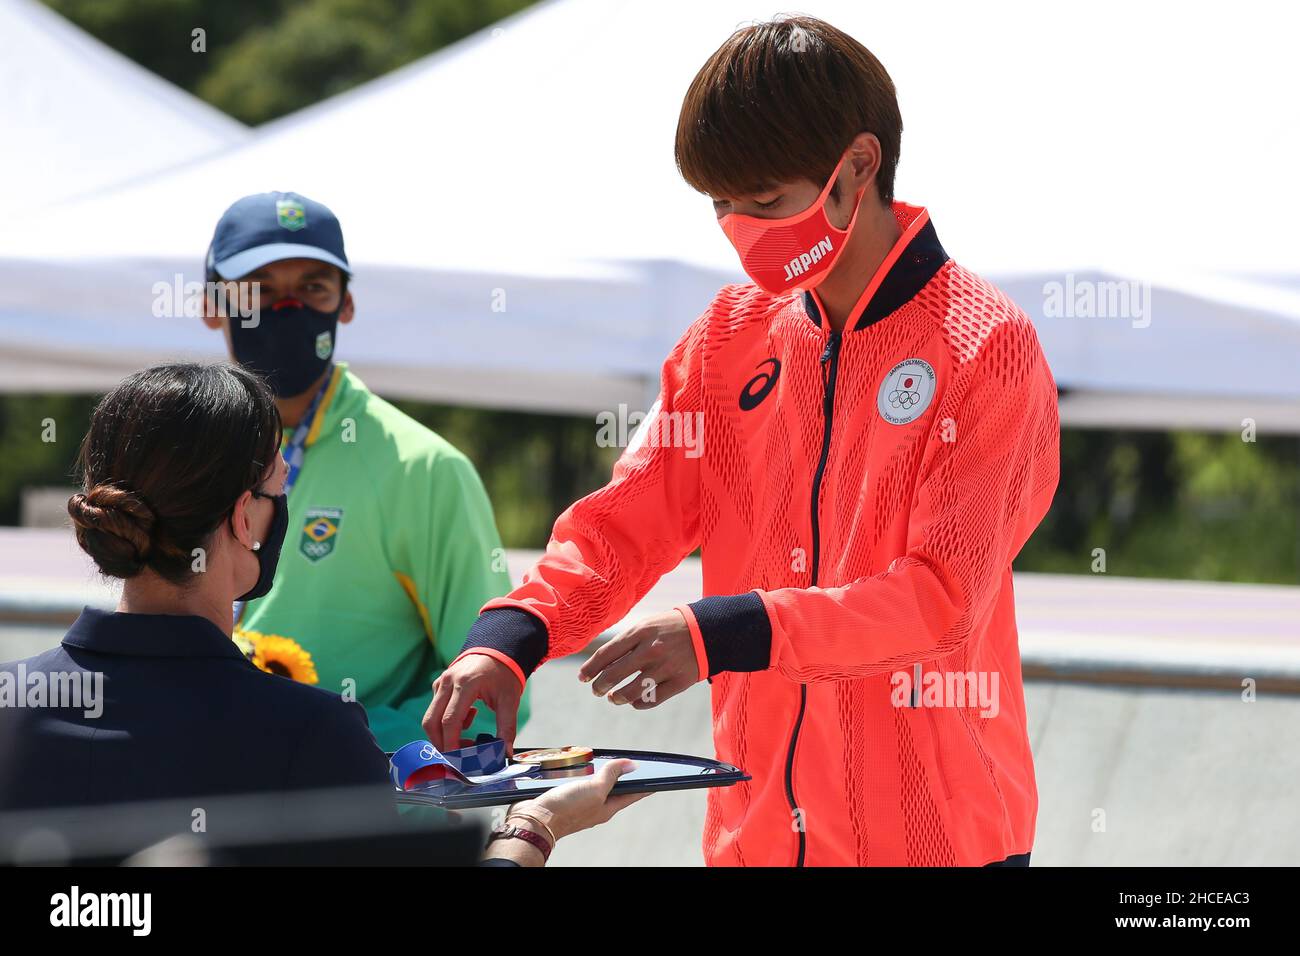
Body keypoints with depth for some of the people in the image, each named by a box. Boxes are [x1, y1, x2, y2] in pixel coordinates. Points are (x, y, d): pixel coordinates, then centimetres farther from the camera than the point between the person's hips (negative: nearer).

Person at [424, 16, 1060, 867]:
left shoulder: (985, 347, -10)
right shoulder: (733, 337, 8)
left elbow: (942, 595, -18)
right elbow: (624, 525, 5)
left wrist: (719, 635, -28)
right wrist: (507, 641, -14)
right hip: (755, 828, 5)